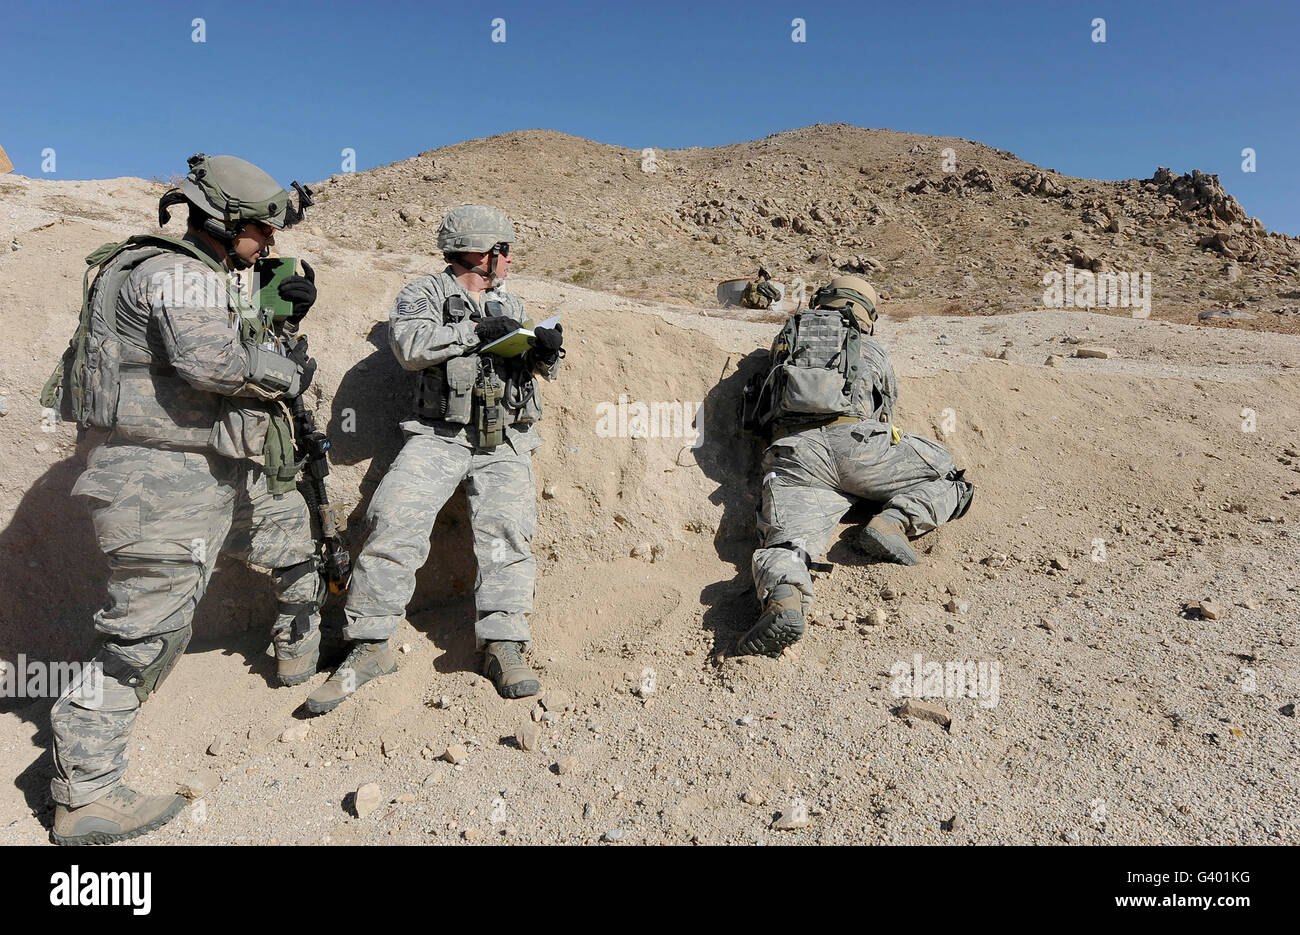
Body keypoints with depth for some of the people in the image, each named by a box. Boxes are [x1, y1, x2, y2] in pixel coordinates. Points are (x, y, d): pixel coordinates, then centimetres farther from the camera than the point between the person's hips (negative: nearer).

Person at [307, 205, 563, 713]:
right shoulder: (424, 293, 6)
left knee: (506, 532, -14)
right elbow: (409, 345, -13)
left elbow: (541, 365, 22)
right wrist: (476, 330, -15)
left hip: (504, 443, 4)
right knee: (393, 524, -16)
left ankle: (503, 647, -10)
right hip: (439, 436, -3)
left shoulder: (510, 303, 22)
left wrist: (546, 350, -1)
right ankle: (371, 646, -7)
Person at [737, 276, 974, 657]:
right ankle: (894, 522, -11)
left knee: (788, 540, -14)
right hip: (858, 441, -1)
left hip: (793, 453, 1)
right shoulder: (874, 351, 28)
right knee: (948, 480, 17)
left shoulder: (786, 340, 32)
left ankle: (784, 600, -47)